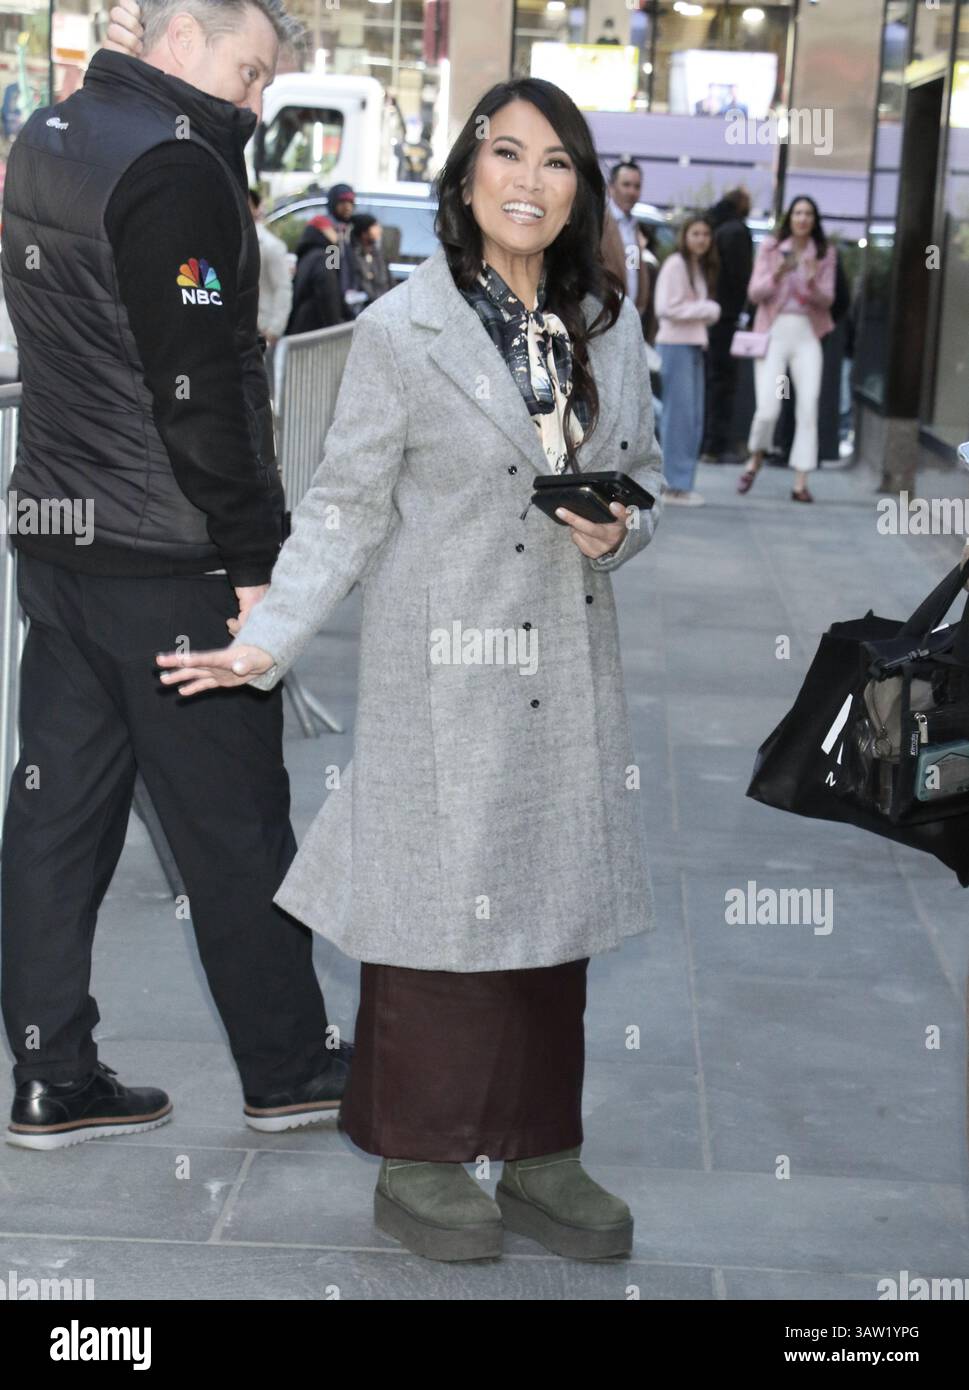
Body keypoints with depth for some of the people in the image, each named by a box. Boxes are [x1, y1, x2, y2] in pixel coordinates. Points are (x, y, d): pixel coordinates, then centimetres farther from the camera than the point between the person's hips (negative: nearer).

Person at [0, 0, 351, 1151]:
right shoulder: (173, 167, -17)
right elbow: (197, 390, -21)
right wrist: (252, 561, -16)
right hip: (167, 564, -9)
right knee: (234, 826, 5)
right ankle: (287, 1068, 20)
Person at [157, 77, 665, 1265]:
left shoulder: (607, 327, 8)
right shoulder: (400, 329, -8)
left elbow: (642, 476, 17)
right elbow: (345, 508, -7)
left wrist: (620, 531, -6)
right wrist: (266, 642, -15)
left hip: (568, 672, 5)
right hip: (445, 675, -5)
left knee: (553, 906, 9)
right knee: (439, 909, 1)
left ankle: (541, 1159, 22)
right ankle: (416, 1167, 16)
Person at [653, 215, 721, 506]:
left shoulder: (700, 267, 18)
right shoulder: (675, 264, -9)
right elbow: (667, 307, -15)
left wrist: (707, 311, 2)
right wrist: (708, 309, -9)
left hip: (694, 345, 9)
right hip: (675, 344, -9)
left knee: (694, 417, 7)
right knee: (679, 414, -9)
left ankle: (683, 483, 12)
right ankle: (675, 485, -5)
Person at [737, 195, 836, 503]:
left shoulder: (824, 254, 7)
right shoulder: (770, 247, 4)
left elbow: (827, 300, 2)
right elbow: (755, 292, 0)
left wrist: (813, 283, -18)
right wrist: (777, 275, -18)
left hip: (807, 336, 2)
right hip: (774, 331, -1)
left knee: (809, 407, -7)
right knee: (767, 408, -9)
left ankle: (800, 483, -5)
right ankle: (755, 460, 21)